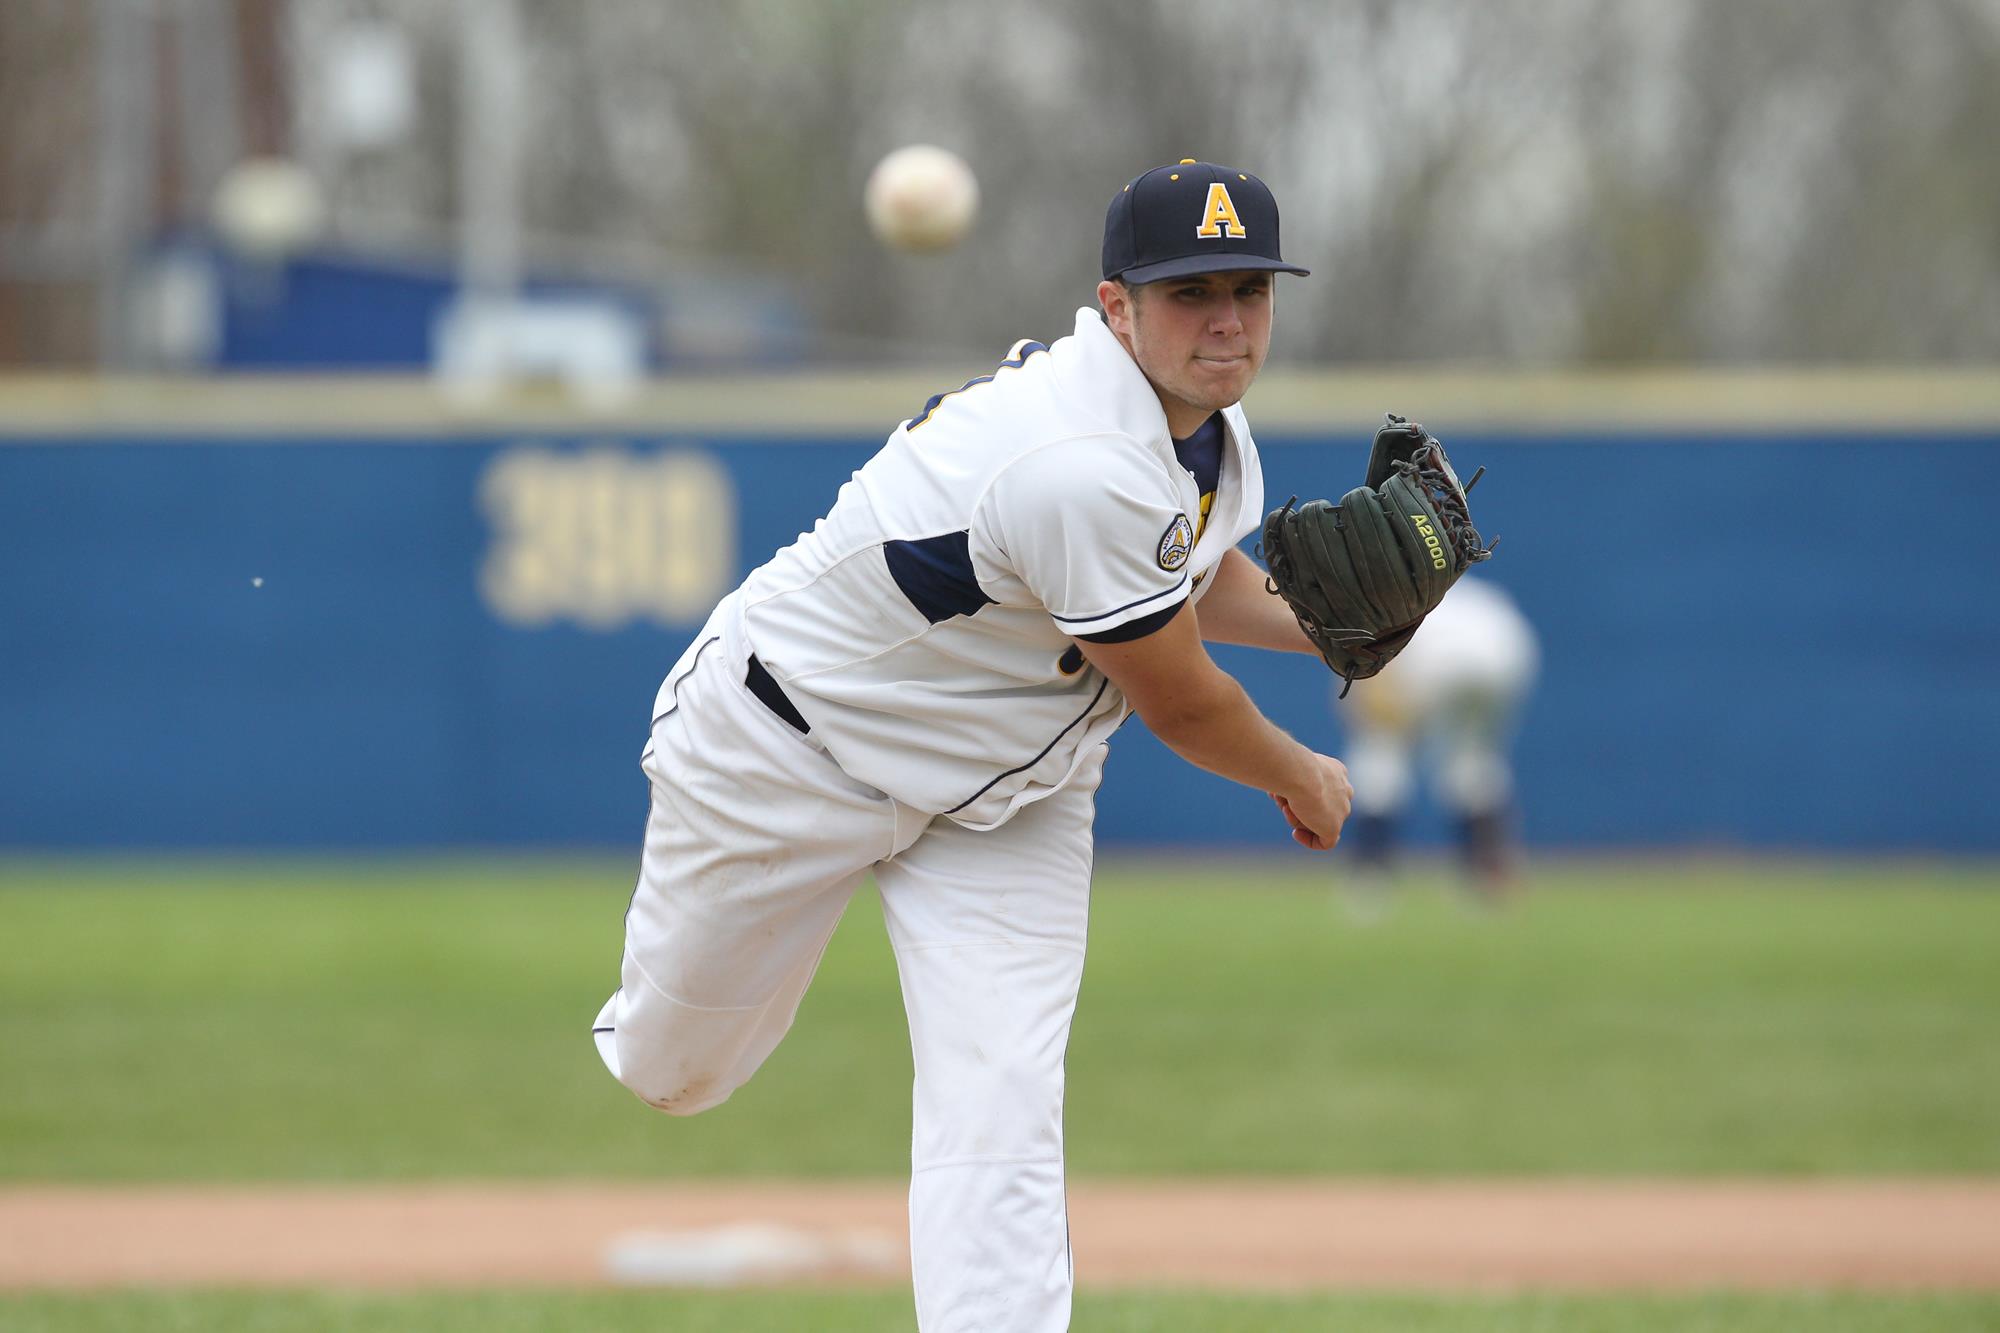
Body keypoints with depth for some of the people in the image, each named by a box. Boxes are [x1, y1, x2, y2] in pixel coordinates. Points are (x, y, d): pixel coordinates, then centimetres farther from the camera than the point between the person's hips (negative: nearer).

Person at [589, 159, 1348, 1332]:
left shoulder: (1205, 420, -8)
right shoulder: (1084, 466, -38)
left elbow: (1192, 573, 14)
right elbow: (1180, 707, -26)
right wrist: (1306, 783, -6)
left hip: (1003, 791, 7)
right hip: (789, 748, -7)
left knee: (1001, 1111, -12)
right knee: (680, 1066, 16)